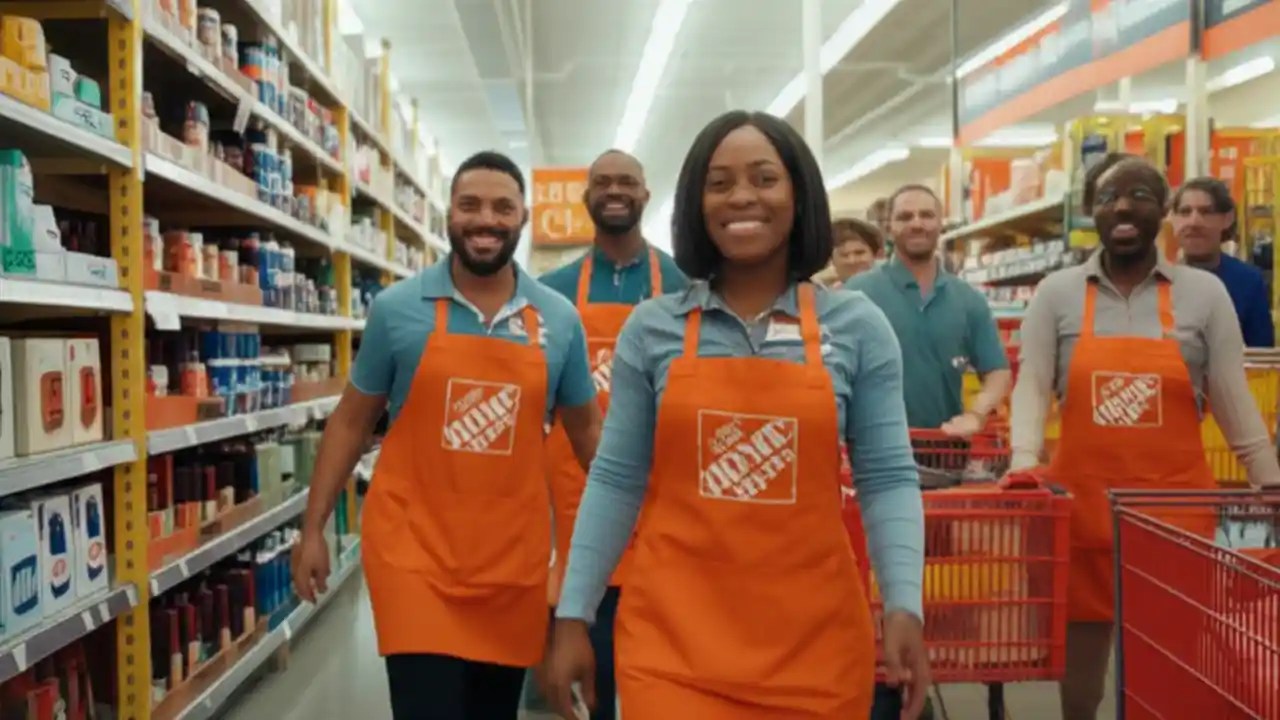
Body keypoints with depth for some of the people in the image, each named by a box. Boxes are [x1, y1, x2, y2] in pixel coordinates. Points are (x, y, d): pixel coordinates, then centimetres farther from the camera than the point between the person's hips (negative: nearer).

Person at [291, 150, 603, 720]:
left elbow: (584, 428, 12)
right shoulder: (397, 308, -3)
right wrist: (313, 528, 3)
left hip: (513, 557, 3)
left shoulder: (558, 319, 1)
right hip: (412, 549, -2)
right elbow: (352, 420, 5)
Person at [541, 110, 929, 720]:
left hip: (814, 640, 1)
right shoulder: (651, 328, 1)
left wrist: (903, 605, -13)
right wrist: (574, 615, 0)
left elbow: (887, 478, -1)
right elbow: (615, 480, 3)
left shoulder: (857, 327, 0)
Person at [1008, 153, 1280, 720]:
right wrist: (1025, 460, -18)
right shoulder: (1057, 292, 3)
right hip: (1084, 502, 0)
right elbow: (1032, 387, -2)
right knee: (1082, 644, 11)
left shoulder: (1204, 293, 4)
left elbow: (1233, 403, 5)